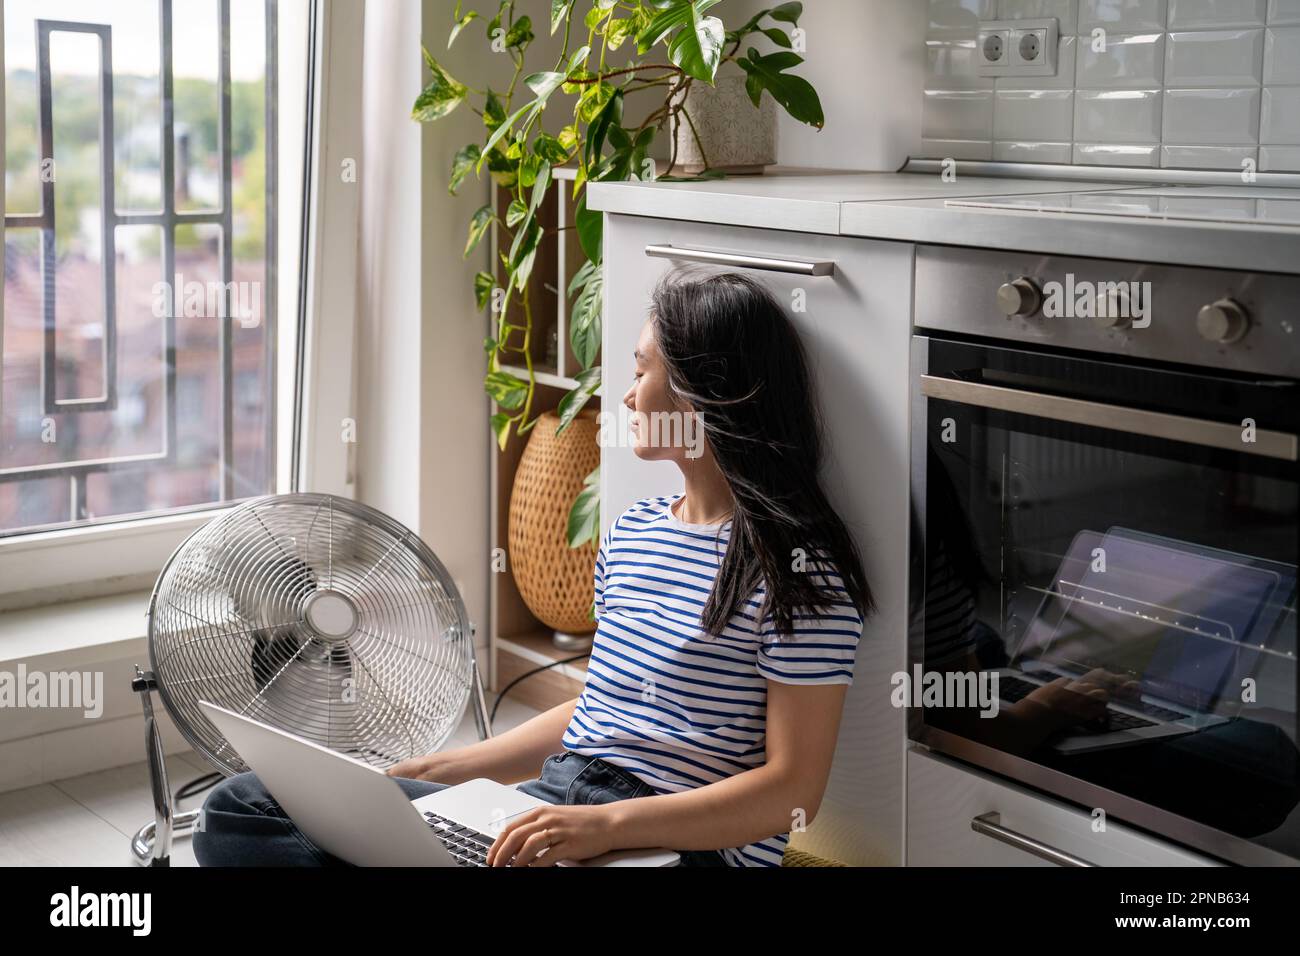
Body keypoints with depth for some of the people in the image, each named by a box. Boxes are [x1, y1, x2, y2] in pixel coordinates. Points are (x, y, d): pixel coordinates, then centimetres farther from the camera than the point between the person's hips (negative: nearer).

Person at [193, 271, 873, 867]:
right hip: (547, 807, 9)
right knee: (239, 807, -2)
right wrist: (427, 774, 17)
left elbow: (792, 789, -13)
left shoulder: (796, 567, -9)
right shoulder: (630, 534, 18)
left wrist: (609, 824, -24)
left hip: (677, 842, -9)